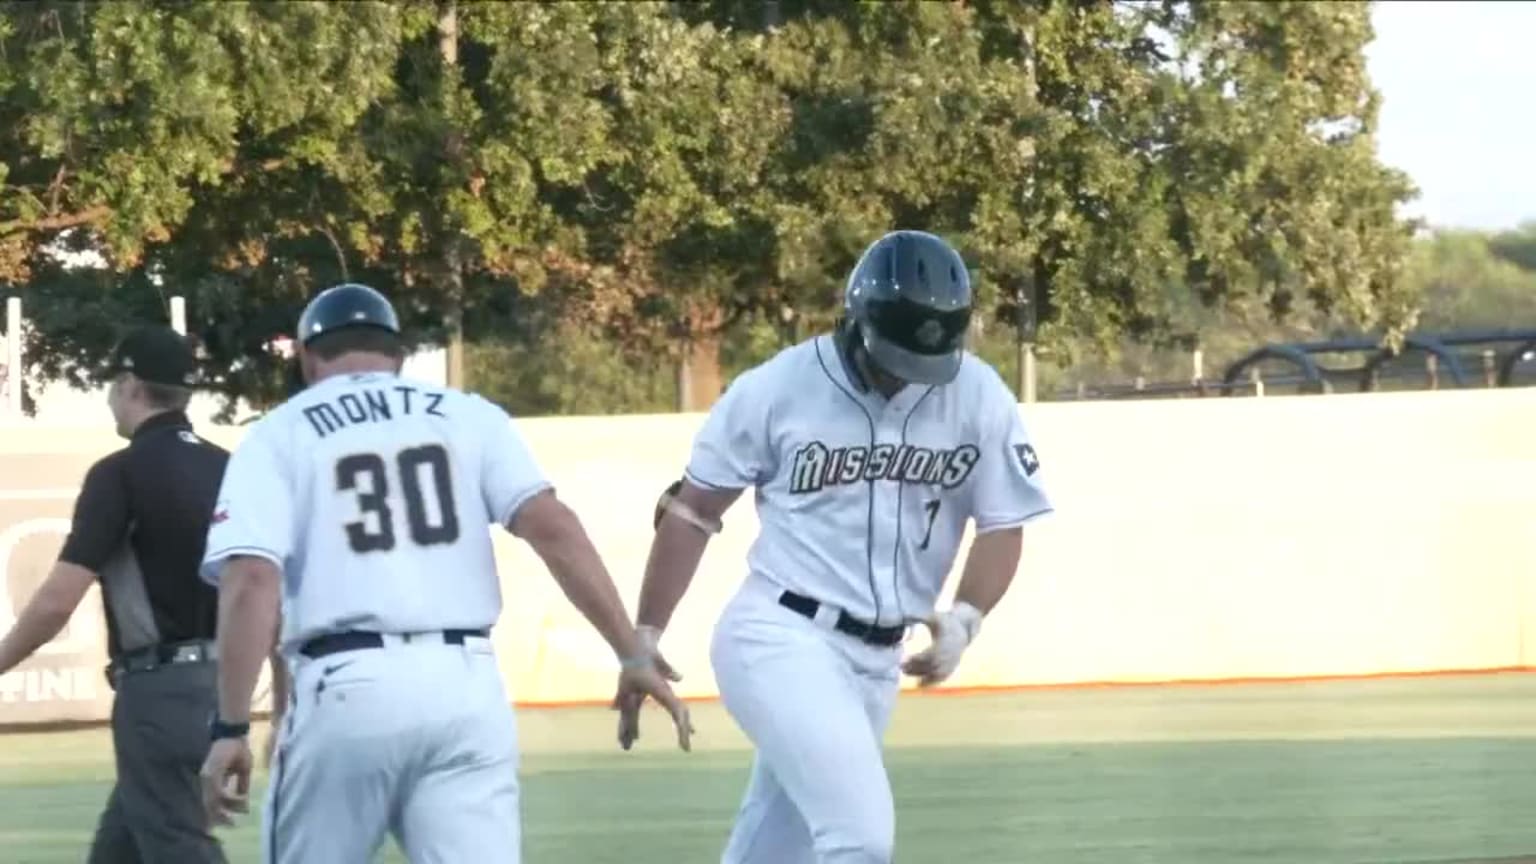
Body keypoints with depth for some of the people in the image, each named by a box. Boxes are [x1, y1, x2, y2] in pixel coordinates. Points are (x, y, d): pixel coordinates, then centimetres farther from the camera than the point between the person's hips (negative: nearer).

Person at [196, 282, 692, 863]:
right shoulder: (468, 417, 14)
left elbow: (252, 581, -7)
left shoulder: (278, 437, 7)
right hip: (464, 686, 2)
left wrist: (231, 727, -8)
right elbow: (552, 527, 0)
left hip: (345, 690, -2)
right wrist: (634, 655, 0)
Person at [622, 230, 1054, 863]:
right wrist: (645, 640, 0)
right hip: (780, 640, -5)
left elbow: (1002, 527, 4)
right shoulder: (779, 388, -10)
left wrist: (963, 620, -15)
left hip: (875, 662, 5)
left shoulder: (978, 399, -3)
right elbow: (693, 509, 0)